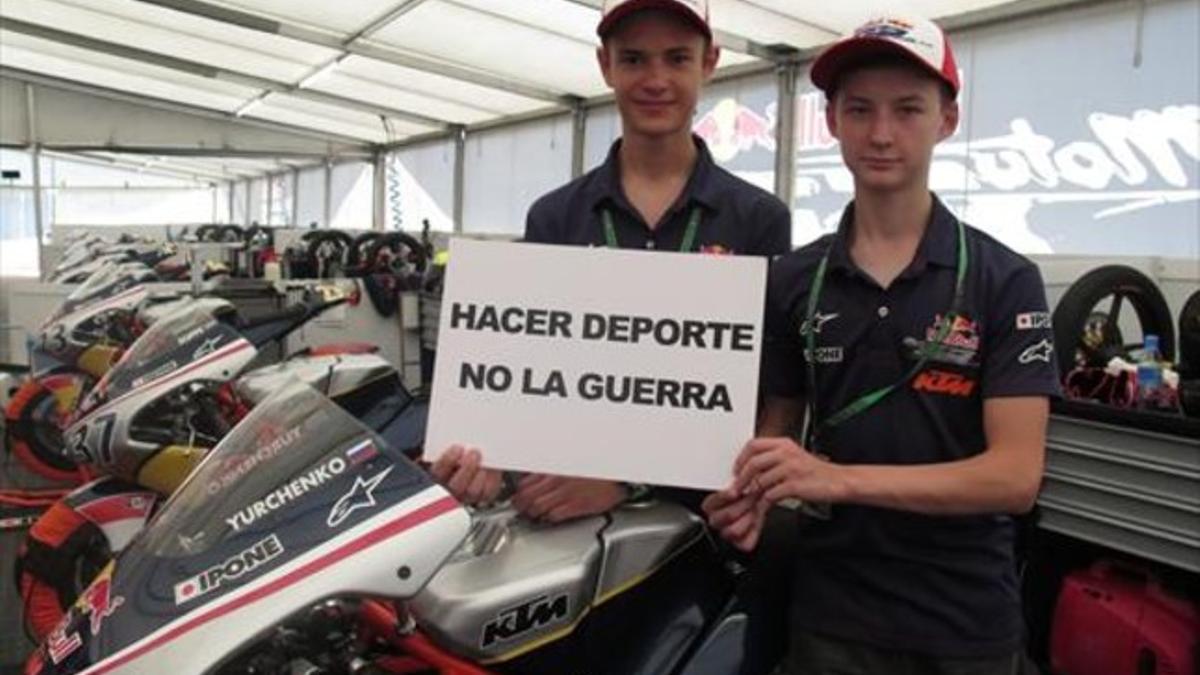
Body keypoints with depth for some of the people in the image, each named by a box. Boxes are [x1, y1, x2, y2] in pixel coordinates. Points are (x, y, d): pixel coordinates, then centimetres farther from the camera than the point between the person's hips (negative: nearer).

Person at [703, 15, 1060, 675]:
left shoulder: (1005, 281, -8)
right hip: (828, 611, 2)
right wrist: (750, 492, -14)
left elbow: (1015, 475, -15)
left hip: (966, 621, -2)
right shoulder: (791, 279, 1)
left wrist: (840, 478, -25)